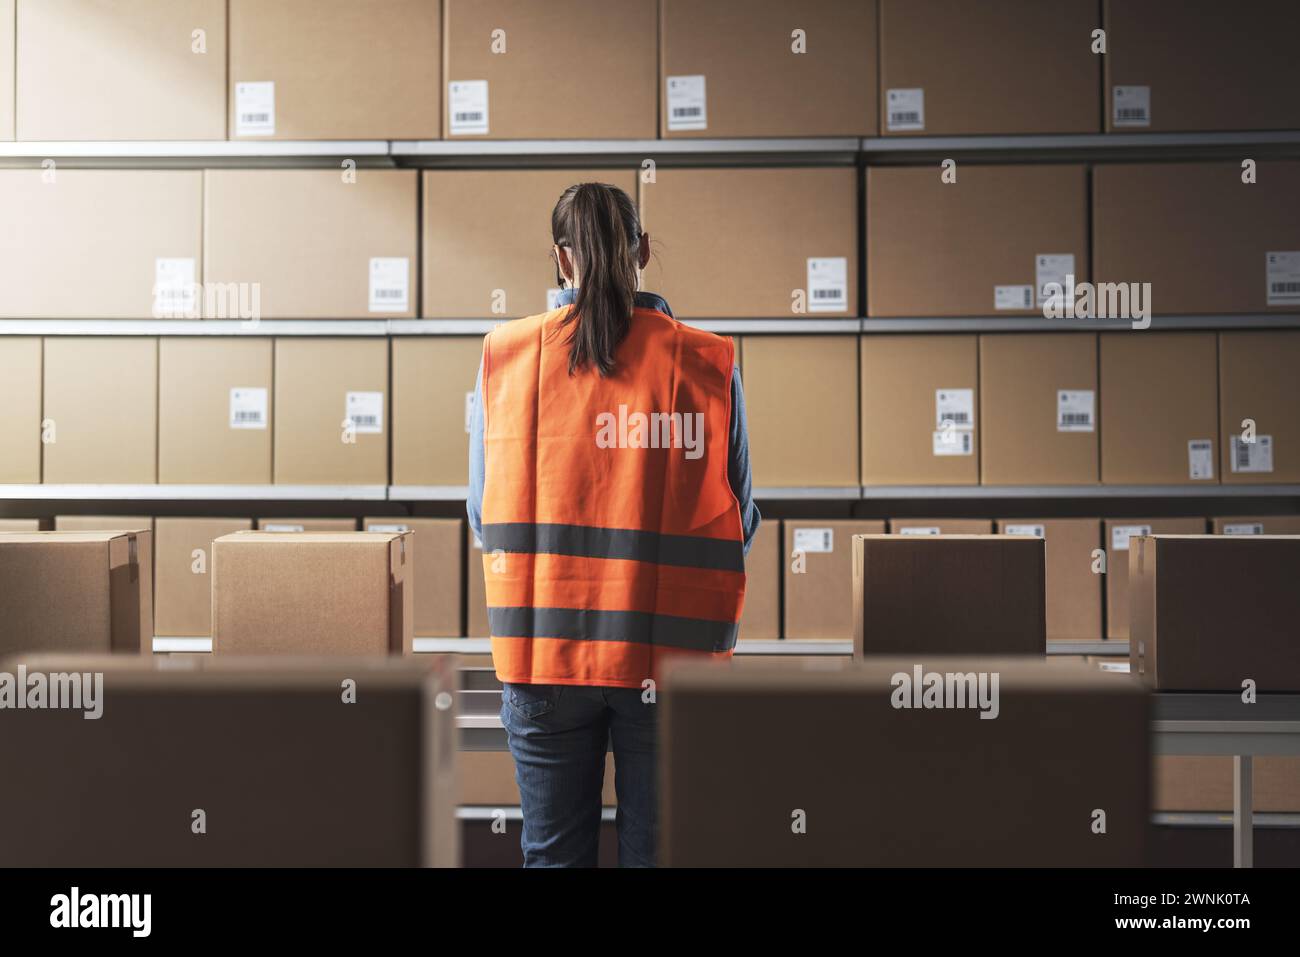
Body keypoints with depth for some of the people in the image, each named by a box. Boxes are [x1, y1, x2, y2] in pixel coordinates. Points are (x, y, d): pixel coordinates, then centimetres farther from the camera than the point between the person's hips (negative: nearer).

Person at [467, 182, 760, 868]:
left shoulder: (505, 356, -1)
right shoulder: (708, 363, -3)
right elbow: (740, 523, 3)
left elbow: (482, 515, 4)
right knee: (657, 847, 10)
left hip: (544, 651, 1)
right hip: (669, 654, 0)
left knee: (552, 850, 13)